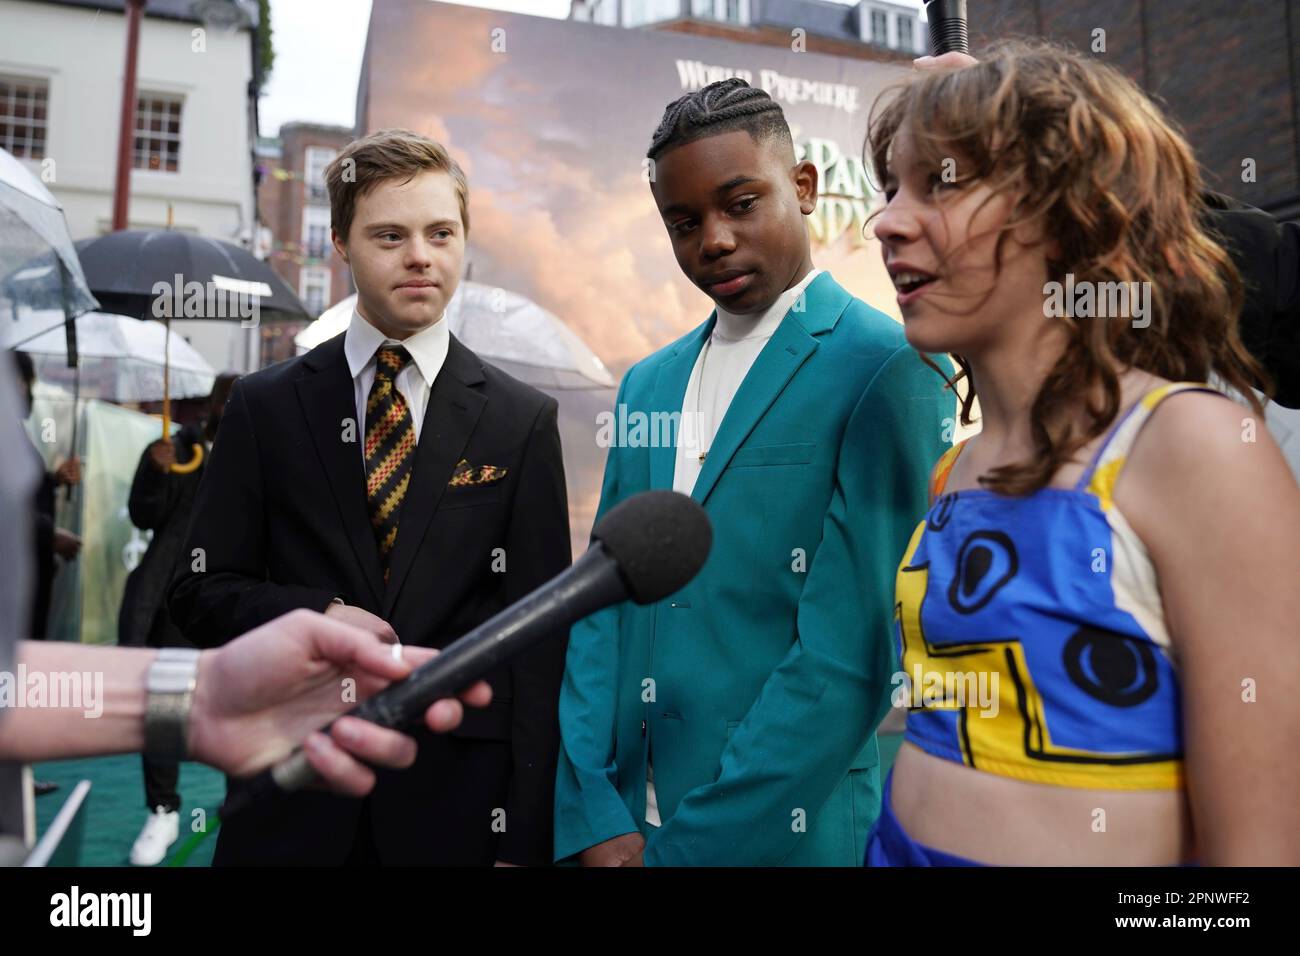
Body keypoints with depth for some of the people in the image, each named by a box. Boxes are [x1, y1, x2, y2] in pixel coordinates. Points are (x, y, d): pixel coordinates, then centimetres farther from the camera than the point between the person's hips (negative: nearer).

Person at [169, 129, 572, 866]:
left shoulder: (524, 419, -3)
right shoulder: (265, 406, 1)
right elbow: (202, 590, 4)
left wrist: (526, 837, -6)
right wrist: (316, 616, -16)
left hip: (457, 798, 0)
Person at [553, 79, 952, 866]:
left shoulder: (890, 370, -12)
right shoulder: (647, 383, 7)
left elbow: (851, 656, -18)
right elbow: (604, 602, 5)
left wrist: (689, 842, -15)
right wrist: (592, 814, -4)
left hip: (786, 831, -5)